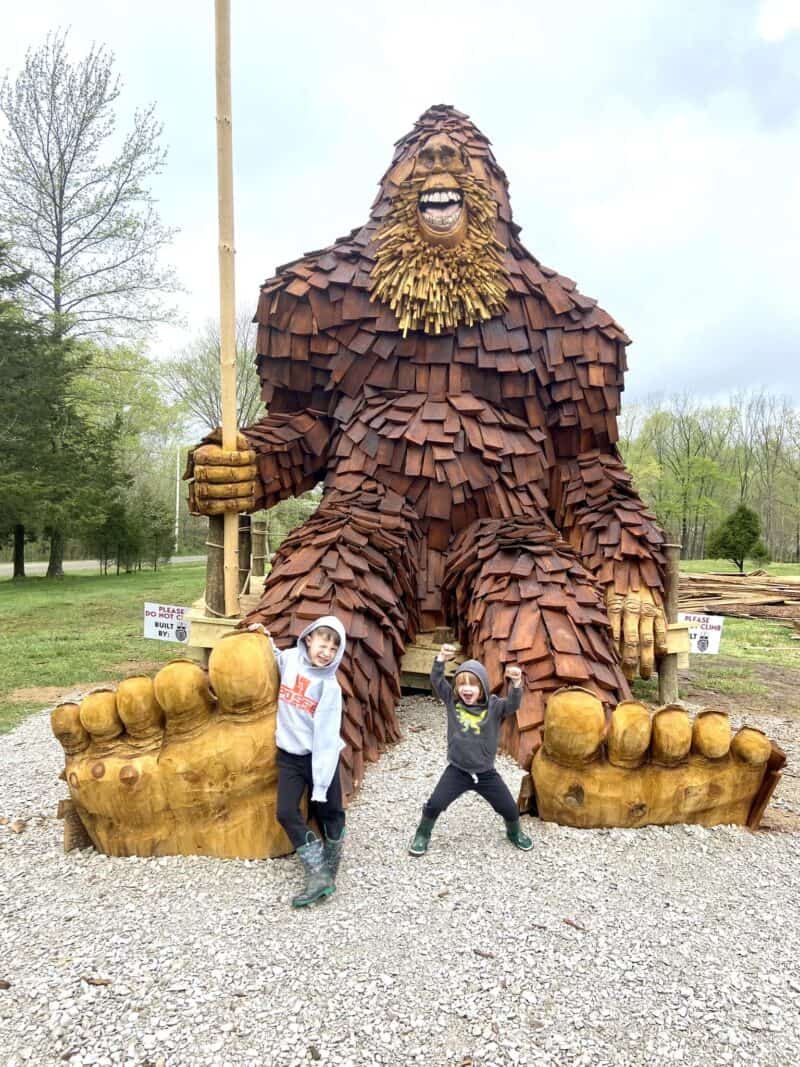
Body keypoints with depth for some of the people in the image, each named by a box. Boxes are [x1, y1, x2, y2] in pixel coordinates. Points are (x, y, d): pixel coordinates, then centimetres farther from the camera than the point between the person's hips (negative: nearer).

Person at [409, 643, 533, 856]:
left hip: (486, 773, 0)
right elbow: (436, 681, -18)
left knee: (509, 808, 10)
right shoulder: (452, 701, -8)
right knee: (434, 804, -5)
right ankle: (422, 835, 23)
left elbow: (513, 704, -28)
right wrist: (442, 658, -35)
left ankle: (515, 833, 43)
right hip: (457, 770, 0)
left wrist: (516, 683, -48)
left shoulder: (494, 706, -11)